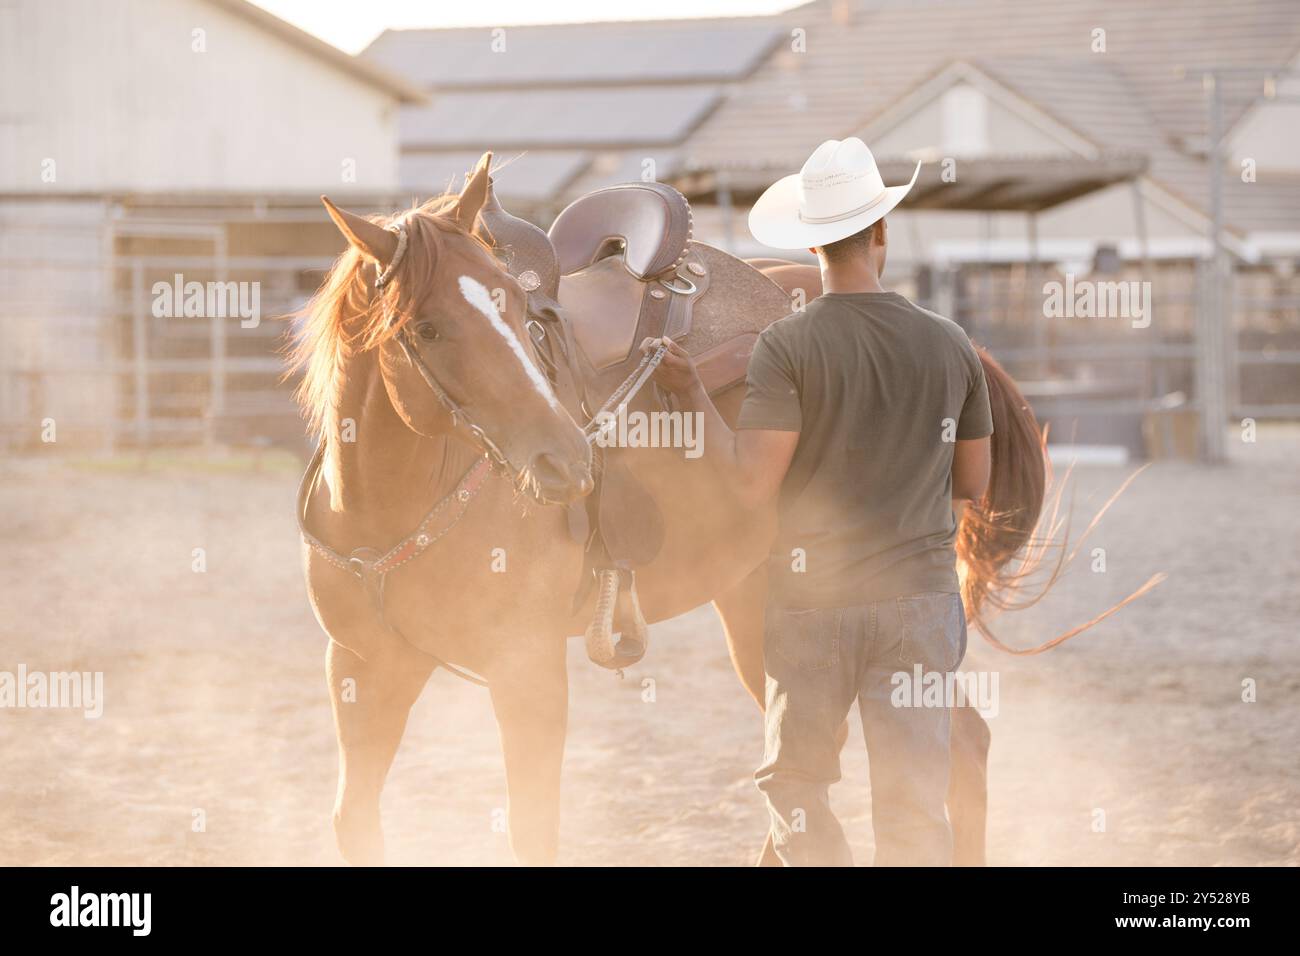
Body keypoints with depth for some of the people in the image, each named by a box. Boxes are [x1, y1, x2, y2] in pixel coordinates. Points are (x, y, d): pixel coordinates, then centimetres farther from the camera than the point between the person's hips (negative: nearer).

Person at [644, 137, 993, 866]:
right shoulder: (950, 345, 0)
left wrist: (691, 393, -4)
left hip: (814, 600, -2)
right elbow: (974, 483, 8)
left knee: (795, 779, 15)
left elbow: (753, 484, -15)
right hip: (920, 595, 2)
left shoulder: (787, 347, -11)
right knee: (913, 796, 3)